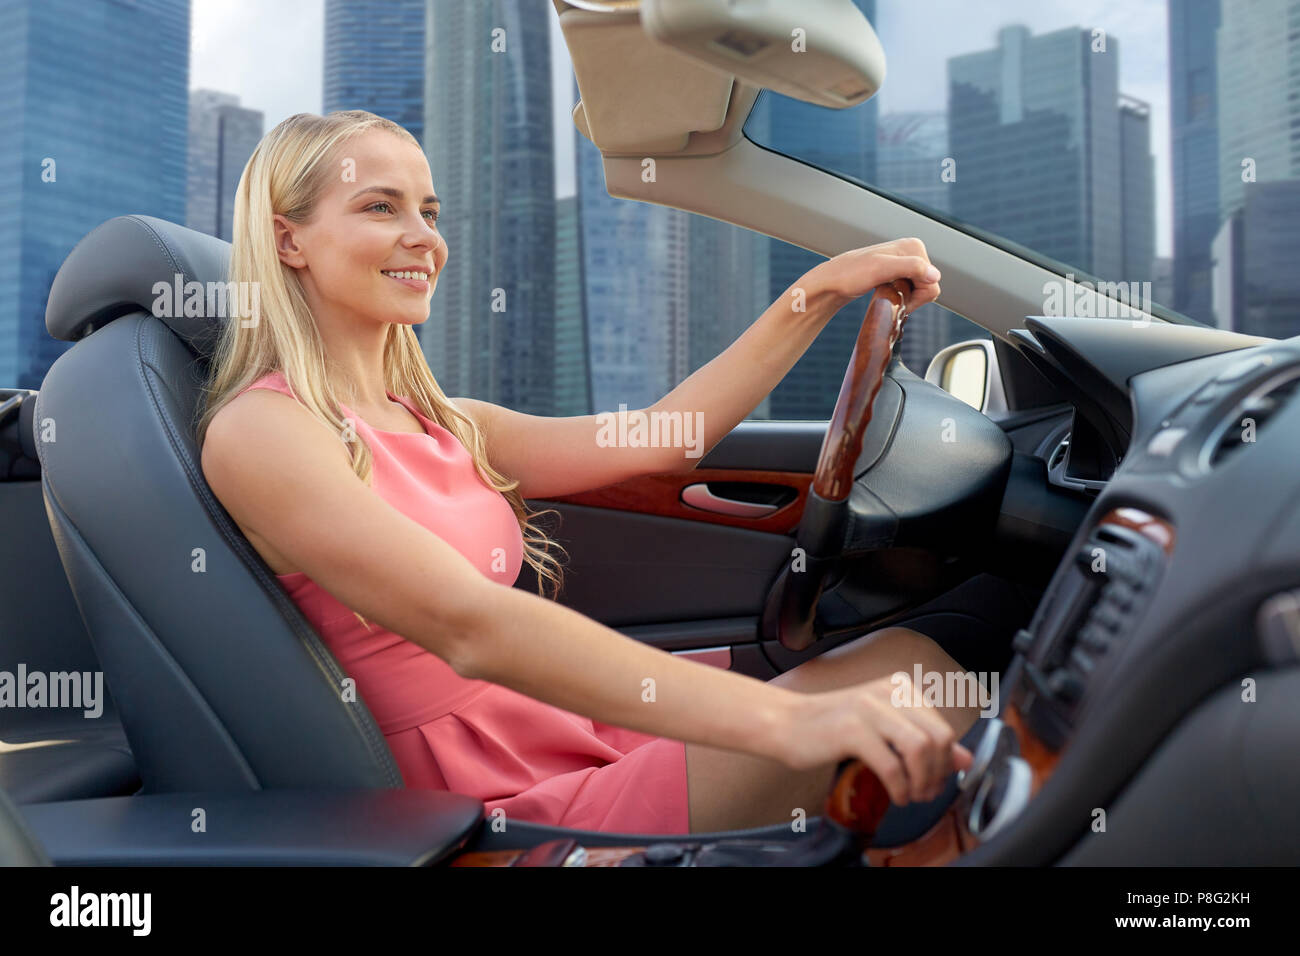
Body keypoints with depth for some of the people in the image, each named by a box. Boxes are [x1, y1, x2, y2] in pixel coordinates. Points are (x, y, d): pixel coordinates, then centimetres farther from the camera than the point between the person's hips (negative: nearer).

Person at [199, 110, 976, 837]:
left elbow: (656, 439, 9)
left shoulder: (437, 422, 13)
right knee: (910, 668, -16)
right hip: (519, 809, -8)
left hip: (587, 735, 8)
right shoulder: (259, 429, -12)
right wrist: (784, 721, -36)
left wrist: (823, 290, 3)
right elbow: (471, 627, -27)